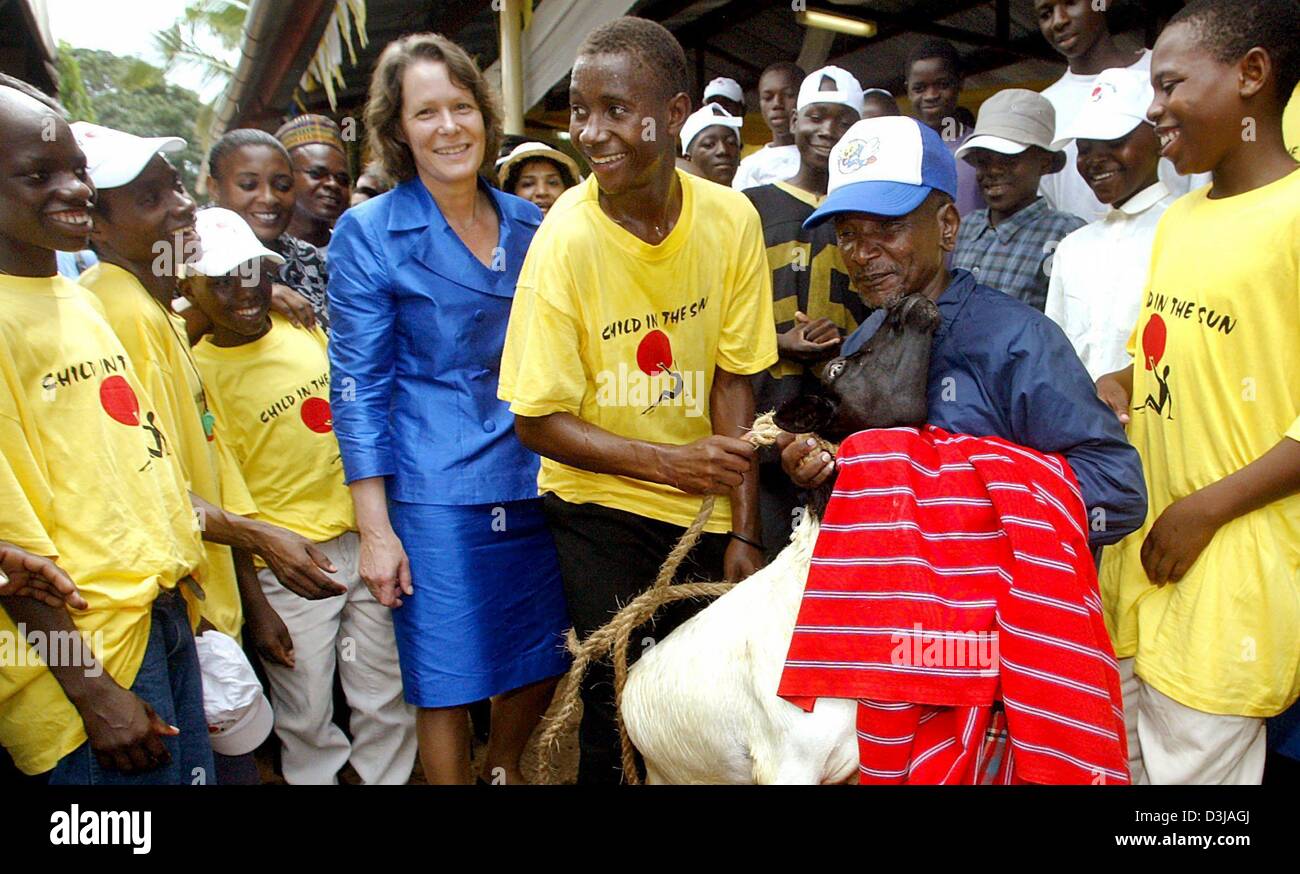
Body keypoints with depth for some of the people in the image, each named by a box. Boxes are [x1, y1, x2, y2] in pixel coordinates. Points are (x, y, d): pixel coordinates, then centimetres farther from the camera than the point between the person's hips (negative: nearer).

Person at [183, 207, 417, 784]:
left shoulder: (308, 327, 5)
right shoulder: (195, 373, -9)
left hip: (366, 536, 4)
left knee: (386, 700, 13)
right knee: (306, 716, 7)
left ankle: (386, 779, 32)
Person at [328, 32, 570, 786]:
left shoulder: (530, 224, 7)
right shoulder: (368, 234, -4)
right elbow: (359, 385, -6)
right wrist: (375, 529, -9)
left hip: (536, 479, 4)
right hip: (434, 490, -4)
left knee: (544, 661, 15)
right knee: (448, 677, 5)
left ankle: (505, 768, 44)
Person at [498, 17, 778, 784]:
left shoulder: (732, 221, -11)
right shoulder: (566, 240, -18)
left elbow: (733, 378, -4)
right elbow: (539, 421, -14)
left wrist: (744, 531, -7)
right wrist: (670, 462, -23)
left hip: (702, 508, 3)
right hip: (597, 506, -2)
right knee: (616, 706, -1)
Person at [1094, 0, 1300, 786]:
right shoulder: (1178, 220, 12)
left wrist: (1206, 509, -17)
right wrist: (1108, 391, 0)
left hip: (1232, 559, -7)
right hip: (1139, 539, 7)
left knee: (1195, 763, 5)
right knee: (1121, 756, 17)